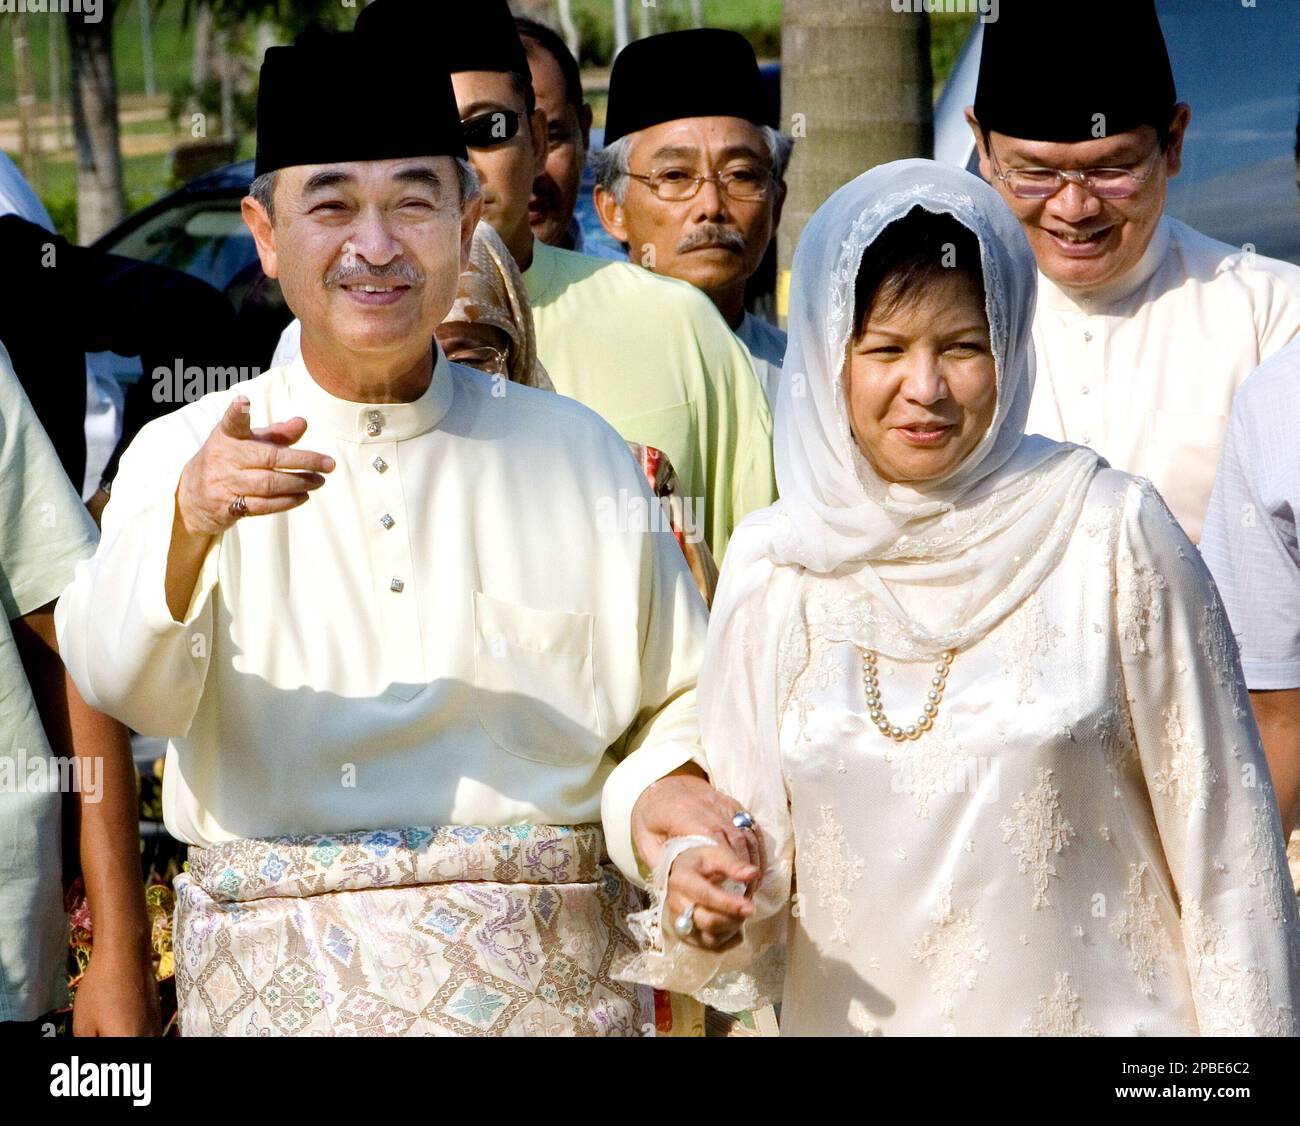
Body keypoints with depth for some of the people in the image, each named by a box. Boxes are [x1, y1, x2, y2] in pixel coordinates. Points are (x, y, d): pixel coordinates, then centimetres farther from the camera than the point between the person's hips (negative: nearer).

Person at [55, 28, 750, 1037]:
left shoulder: (578, 453, 6)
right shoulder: (185, 455, 3)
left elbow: (679, 705, 10)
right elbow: (122, 682, -15)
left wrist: (673, 798, -12)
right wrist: (191, 519, -34)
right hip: (280, 985, -1)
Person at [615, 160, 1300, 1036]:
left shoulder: (1110, 535, -10)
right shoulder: (772, 564, -2)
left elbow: (1217, 832, -6)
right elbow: (759, 845, 3)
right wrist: (703, 898, -17)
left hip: (1103, 1009, -2)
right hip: (856, 1018, 3)